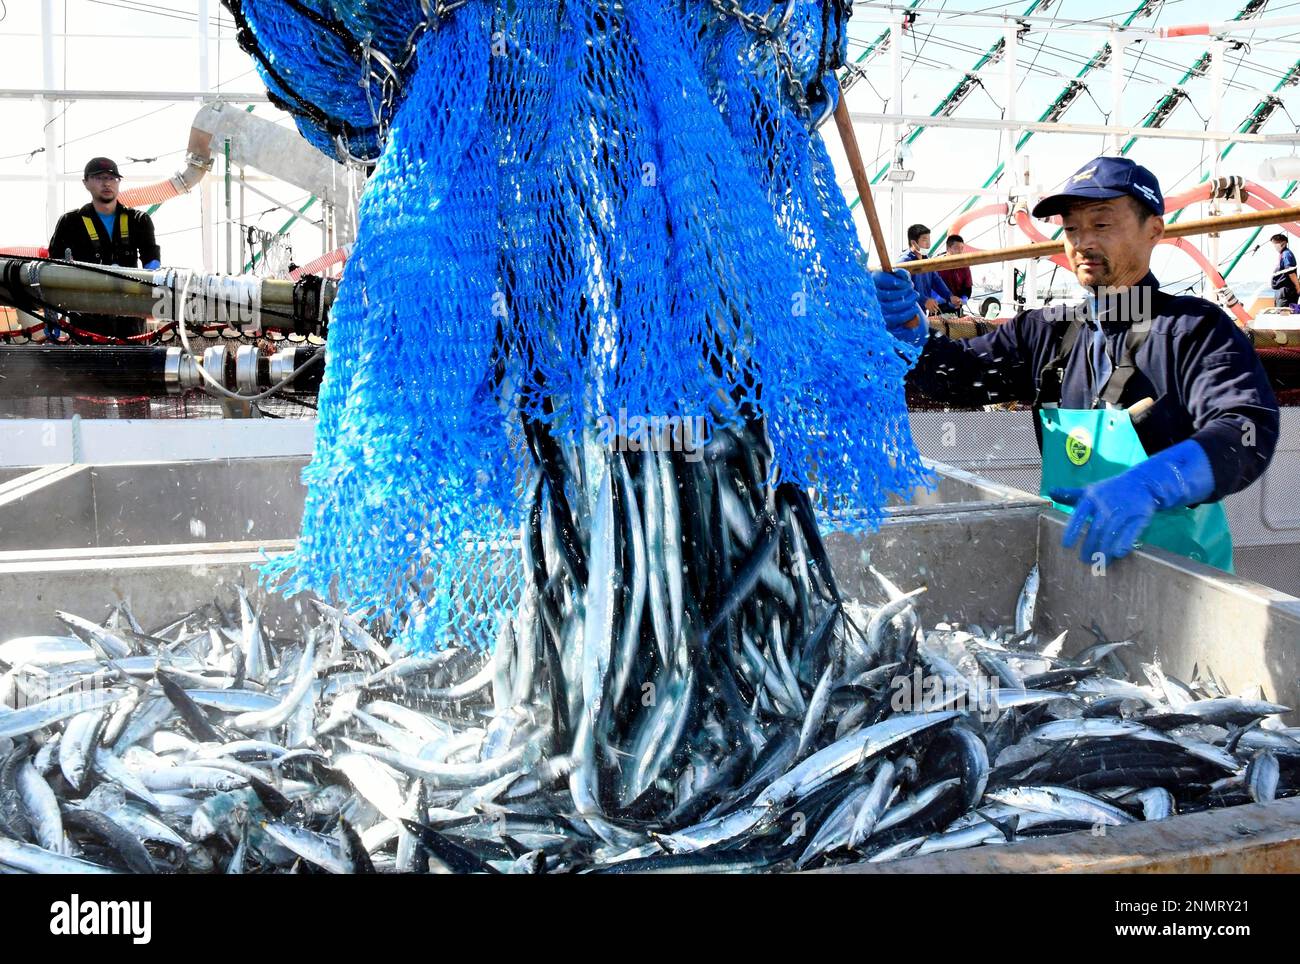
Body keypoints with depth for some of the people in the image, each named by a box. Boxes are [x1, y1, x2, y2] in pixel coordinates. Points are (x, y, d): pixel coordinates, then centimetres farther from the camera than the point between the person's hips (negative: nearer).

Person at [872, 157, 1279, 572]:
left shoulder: (1195, 330, -4)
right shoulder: (1046, 331, 15)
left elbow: (1248, 431, -18)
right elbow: (962, 372, 8)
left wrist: (1147, 485, -37)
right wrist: (910, 334, -14)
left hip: (1176, 568, -5)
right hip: (1071, 552, 5)